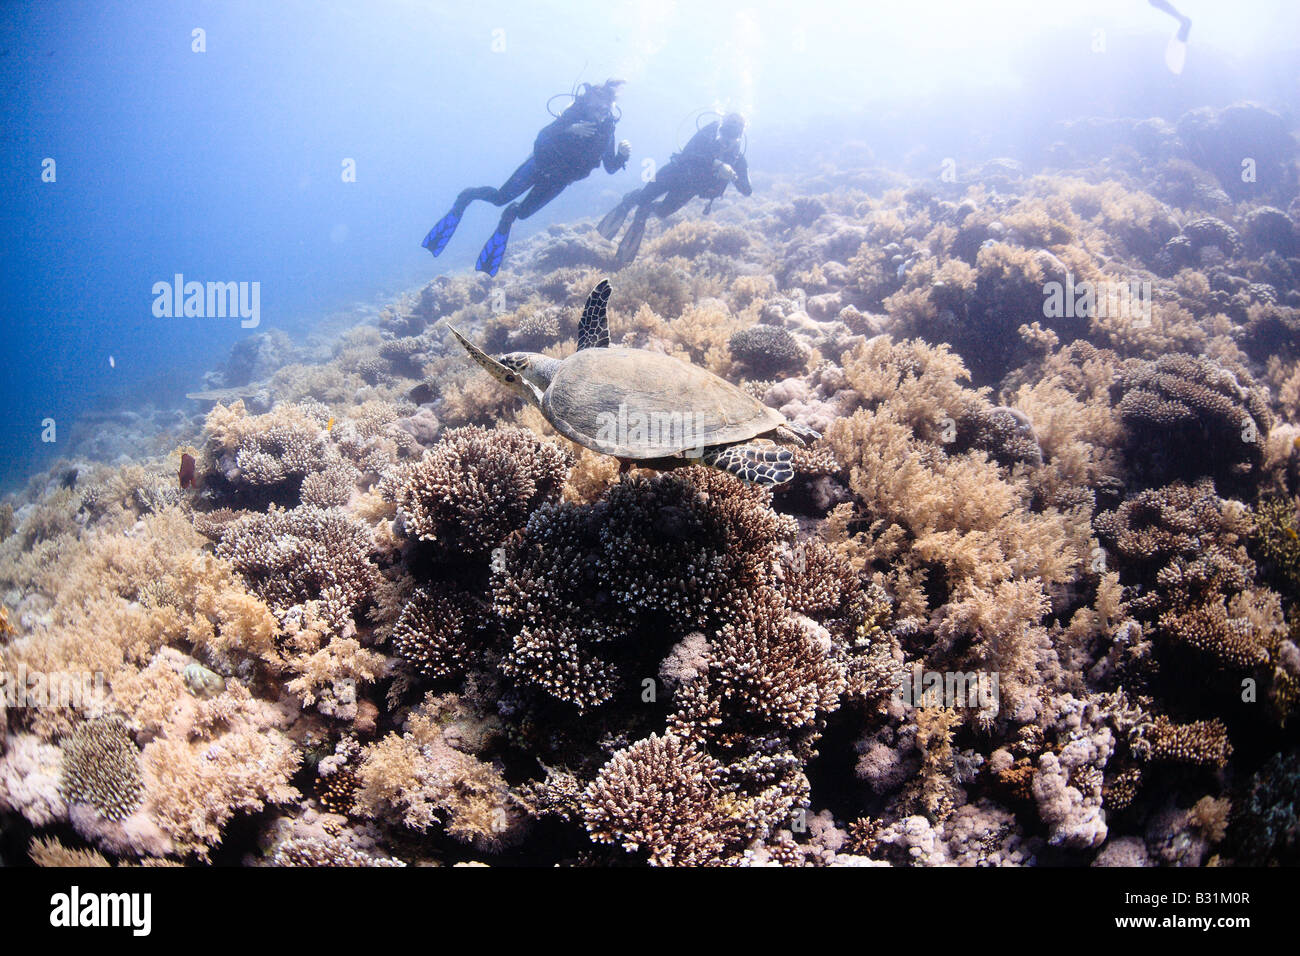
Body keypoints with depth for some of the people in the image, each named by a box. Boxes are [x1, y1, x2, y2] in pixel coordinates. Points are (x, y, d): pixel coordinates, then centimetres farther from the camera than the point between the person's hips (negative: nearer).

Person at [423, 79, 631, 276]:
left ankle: (510, 214, 39)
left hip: (558, 181, 4)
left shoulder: (607, 131, -10)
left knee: (523, 212, 3)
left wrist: (623, 155, -29)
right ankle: (466, 197, 20)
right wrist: (570, 130, -46)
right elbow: (542, 136, -29)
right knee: (500, 198, -9)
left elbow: (610, 168, -7)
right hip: (541, 164, -3)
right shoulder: (575, 113, -20)